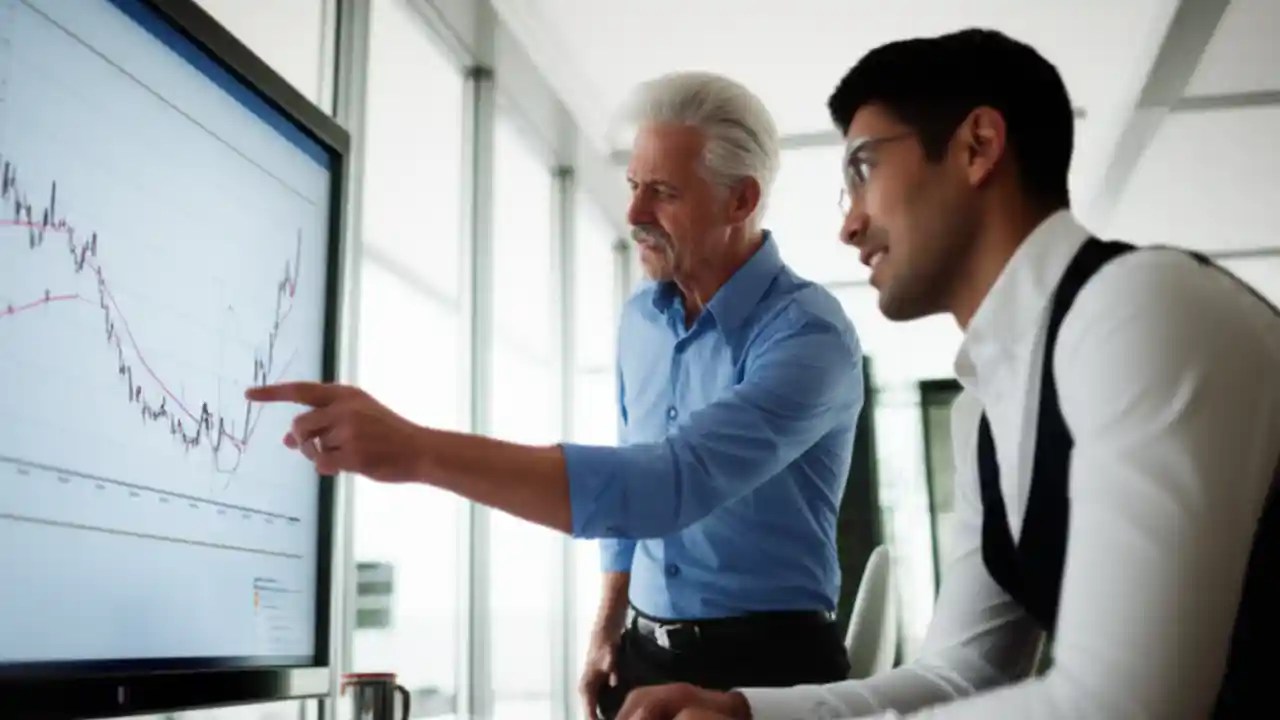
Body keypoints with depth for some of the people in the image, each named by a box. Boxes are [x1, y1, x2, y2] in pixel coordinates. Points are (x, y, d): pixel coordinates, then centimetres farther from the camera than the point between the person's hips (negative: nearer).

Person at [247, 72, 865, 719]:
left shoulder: (808, 333, -21)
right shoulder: (640, 319, 2)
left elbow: (673, 483, -36)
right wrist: (608, 629, 12)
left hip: (768, 664, -5)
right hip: (646, 653, 6)